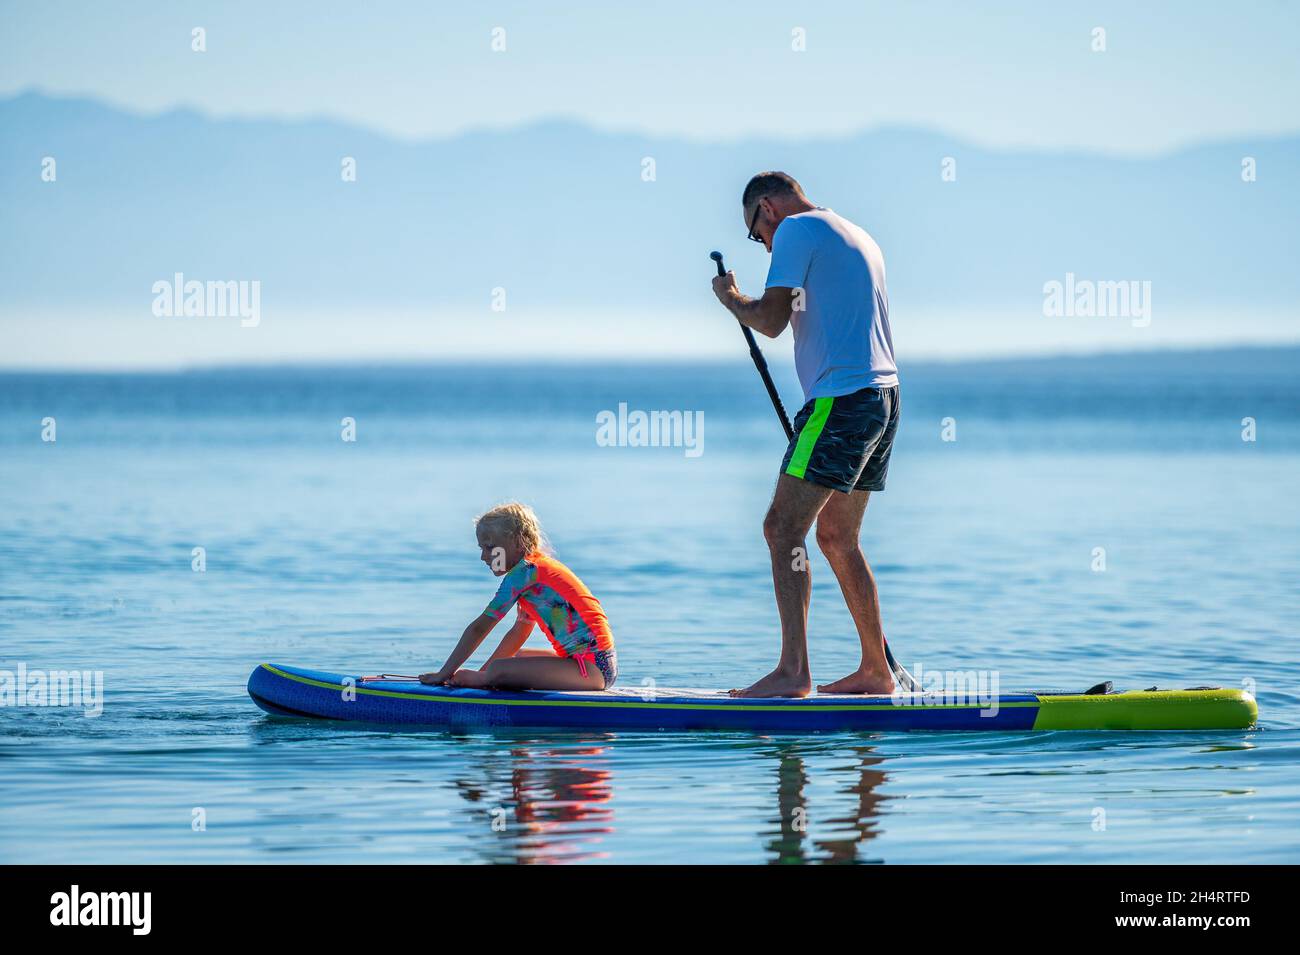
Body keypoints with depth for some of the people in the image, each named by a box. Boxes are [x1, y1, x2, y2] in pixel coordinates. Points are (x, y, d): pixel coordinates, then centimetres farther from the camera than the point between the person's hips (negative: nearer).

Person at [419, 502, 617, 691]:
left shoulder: (523, 572, -10)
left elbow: (479, 628, -8)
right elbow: (518, 633, 26)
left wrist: (444, 674, -4)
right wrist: (483, 672, 21)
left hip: (592, 667, -10)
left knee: (500, 669, -21)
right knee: (513, 658, 29)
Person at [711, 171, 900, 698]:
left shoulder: (796, 230, -4)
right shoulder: (859, 238, 24)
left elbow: (770, 321, -11)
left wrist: (732, 300, 7)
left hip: (842, 397, -10)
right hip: (883, 397, 10)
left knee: (783, 528, -11)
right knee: (837, 537, 16)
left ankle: (793, 670, -19)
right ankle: (876, 670, 17)